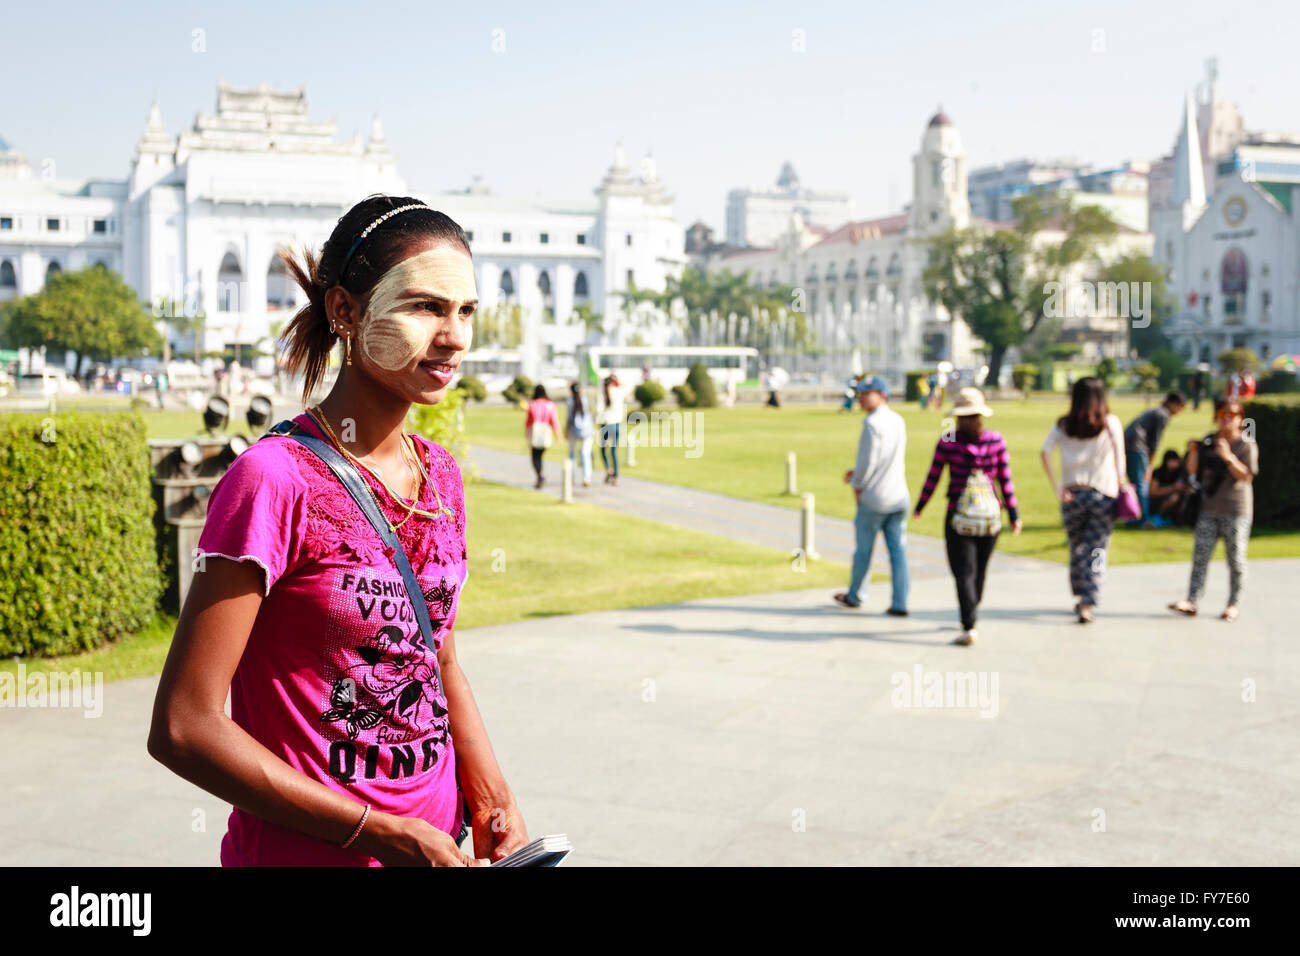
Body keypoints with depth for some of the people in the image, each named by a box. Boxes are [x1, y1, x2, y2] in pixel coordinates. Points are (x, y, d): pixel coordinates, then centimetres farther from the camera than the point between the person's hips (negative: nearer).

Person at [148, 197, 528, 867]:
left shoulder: (440, 475, 2)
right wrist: (386, 836, -18)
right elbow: (183, 728, -19)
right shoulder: (274, 478, -18)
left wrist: (492, 803, -3)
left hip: (438, 842, 6)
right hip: (307, 851, -6)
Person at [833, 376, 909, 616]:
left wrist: (857, 484, -1)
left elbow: (867, 461, -18)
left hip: (874, 498, -6)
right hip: (899, 496, 7)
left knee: (863, 549, 10)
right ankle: (900, 604, 5)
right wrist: (857, 471, 19)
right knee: (898, 551, 6)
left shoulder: (872, 423, -17)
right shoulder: (898, 420, 8)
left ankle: (854, 596, 26)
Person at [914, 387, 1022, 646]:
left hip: (959, 518, -3)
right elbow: (1006, 481, -1)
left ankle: (970, 628, -15)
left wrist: (919, 507, 11)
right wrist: (1014, 515, 4)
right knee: (979, 570, 17)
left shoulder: (947, 442, -9)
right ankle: (969, 620, 35)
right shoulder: (996, 441, -2)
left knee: (964, 573, -2)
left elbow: (933, 477, -1)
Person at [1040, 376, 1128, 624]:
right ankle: (1087, 605, -7)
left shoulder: (1064, 425, 3)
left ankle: (1081, 598, 28)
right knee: (1096, 551, 1)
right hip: (1103, 494, -2)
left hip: (1072, 494, 2)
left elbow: (1045, 452, -9)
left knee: (1077, 547, 17)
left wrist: (1056, 488, -7)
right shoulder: (1111, 423, -1)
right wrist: (1119, 485, 6)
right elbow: (1119, 459, -6)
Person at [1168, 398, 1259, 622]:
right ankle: (1191, 602, -4)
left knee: (1236, 558, 2)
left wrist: (1229, 457, -25)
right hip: (1209, 509, 4)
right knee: (1200, 555, -2)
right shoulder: (1208, 442, 9)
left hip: (1236, 511, -4)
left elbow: (1246, 476, -13)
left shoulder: (1246, 445, -3)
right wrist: (1193, 452, -9)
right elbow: (1193, 471, 9)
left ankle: (1233, 605, 11)